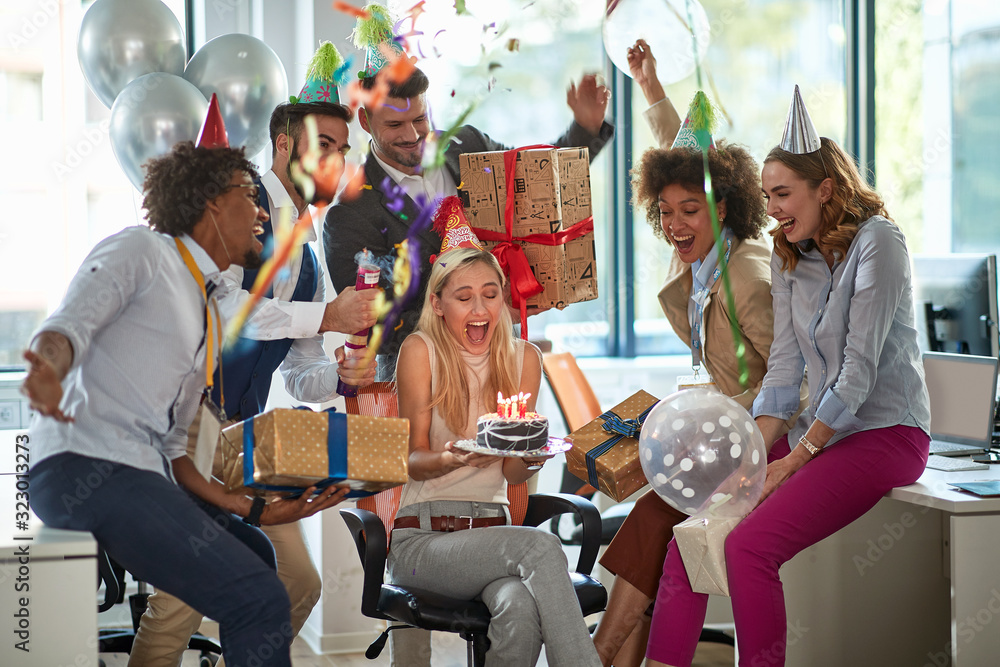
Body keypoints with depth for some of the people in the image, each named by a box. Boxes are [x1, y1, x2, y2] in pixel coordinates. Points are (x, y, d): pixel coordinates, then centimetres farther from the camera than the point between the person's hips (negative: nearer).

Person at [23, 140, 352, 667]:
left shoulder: (210, 312, 26)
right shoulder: (140, 251, 2)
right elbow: (66, 327, -14)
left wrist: (254, 510, 10)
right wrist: (48, 373, -38)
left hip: (146, 481, 10)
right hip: (85, 467, -10)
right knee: (260, 601, -19)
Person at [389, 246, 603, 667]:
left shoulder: (524, 358, 10)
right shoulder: (420, 351, -1)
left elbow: (513, 474, 8)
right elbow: (414, 461, -4)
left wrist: (530, 457, -17)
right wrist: (453, 460, -28)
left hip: (491, 530, 3)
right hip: (422, 537, -3)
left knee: (520, 609, -34)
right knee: (540, 546, -32)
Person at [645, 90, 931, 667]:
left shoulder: (877, 242, -11)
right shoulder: (789, 258, 13)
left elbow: (859, 367, -16)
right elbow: (784, 367, 9)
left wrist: (792, 461, -15)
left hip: (886, 433, -7)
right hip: (820, 432, 7)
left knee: (749, 545, -26)